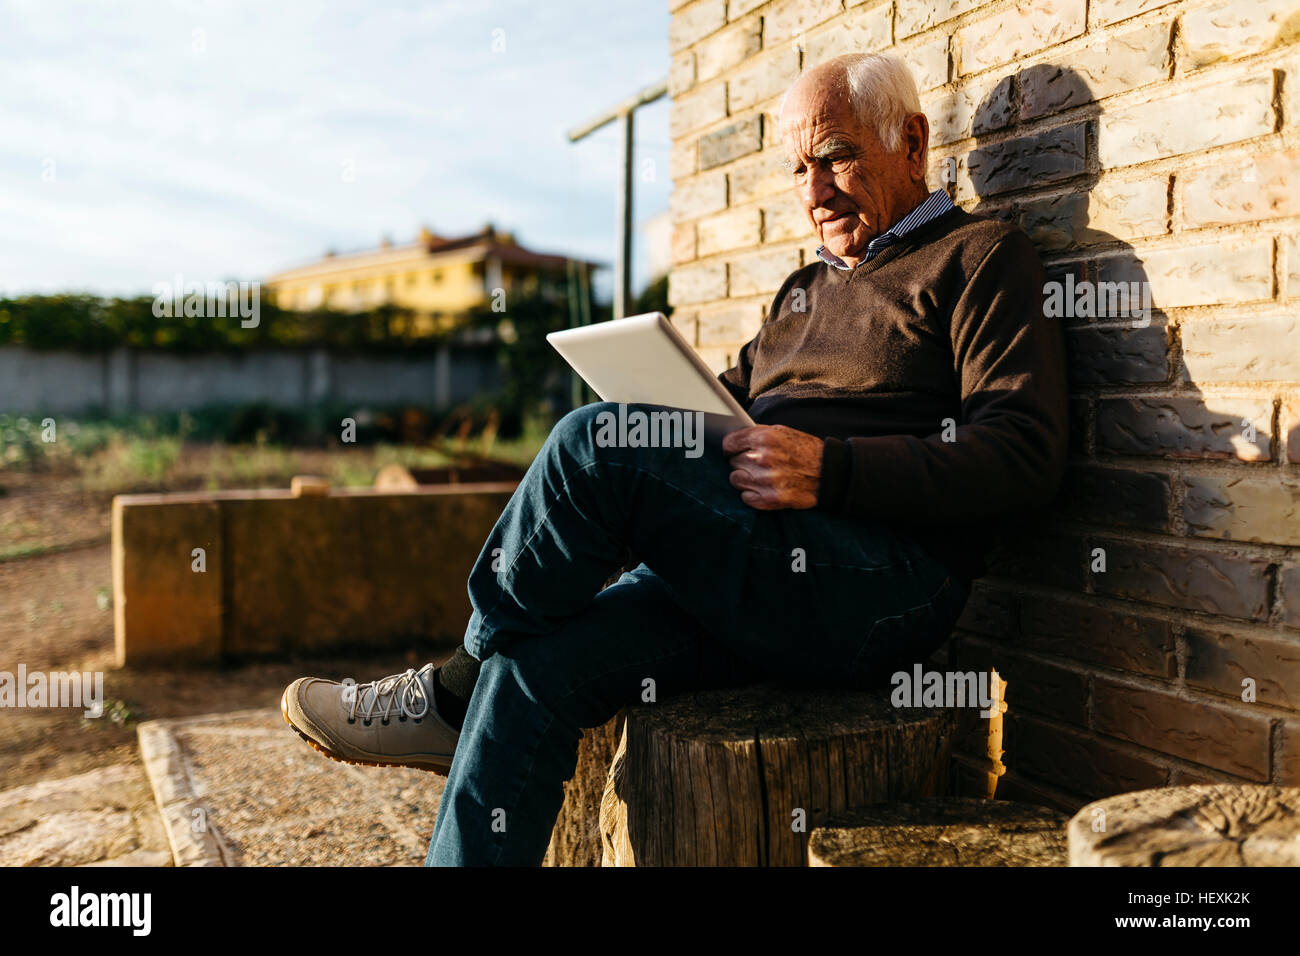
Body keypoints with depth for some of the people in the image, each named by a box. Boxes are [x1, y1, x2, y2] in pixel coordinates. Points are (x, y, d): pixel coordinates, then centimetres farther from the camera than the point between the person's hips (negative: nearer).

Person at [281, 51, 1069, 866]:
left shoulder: (982, 258, 5)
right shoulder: (808, 287, 30)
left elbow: (1025, 453, -9)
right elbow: (727, 406, 28)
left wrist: (830, 470, -20)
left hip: (884, 592, -7)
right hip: (746, 590, 7)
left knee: (595, 445, -23)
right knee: (535, 668, -17)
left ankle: (455, 691, -3)